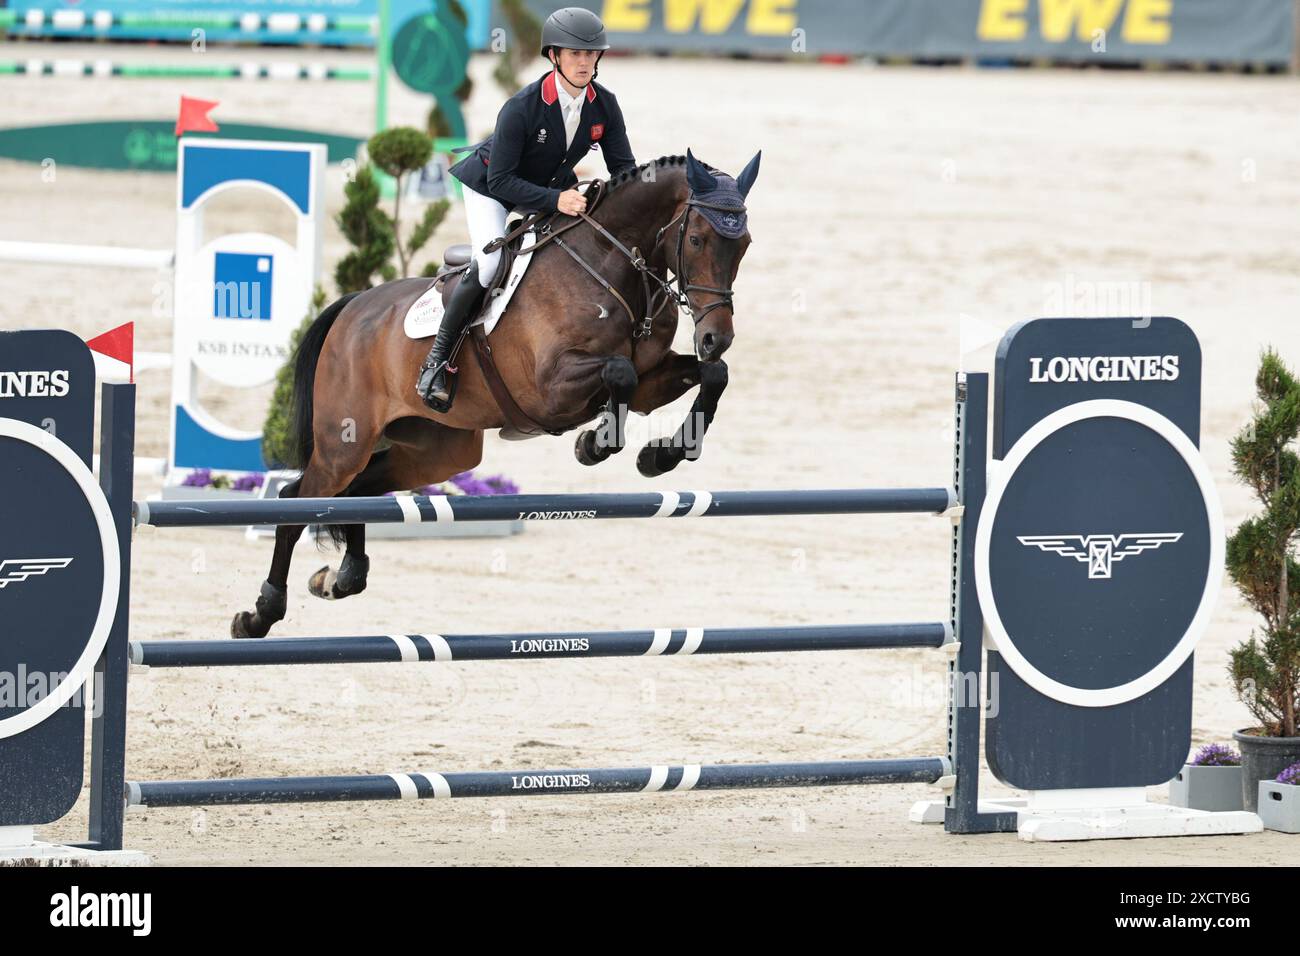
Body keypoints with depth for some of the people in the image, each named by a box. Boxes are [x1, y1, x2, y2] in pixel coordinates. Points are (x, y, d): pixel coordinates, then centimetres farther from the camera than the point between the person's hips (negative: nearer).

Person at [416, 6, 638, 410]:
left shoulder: (604, 105, -17)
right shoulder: (521, 108, -33)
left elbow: (624, 166, -8)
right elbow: (501, 182, -33)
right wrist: (555, 200, -45)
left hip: (555, 187, 7)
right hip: (490, 187, -7)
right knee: (490, 263, -27)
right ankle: (435, 362, -18)